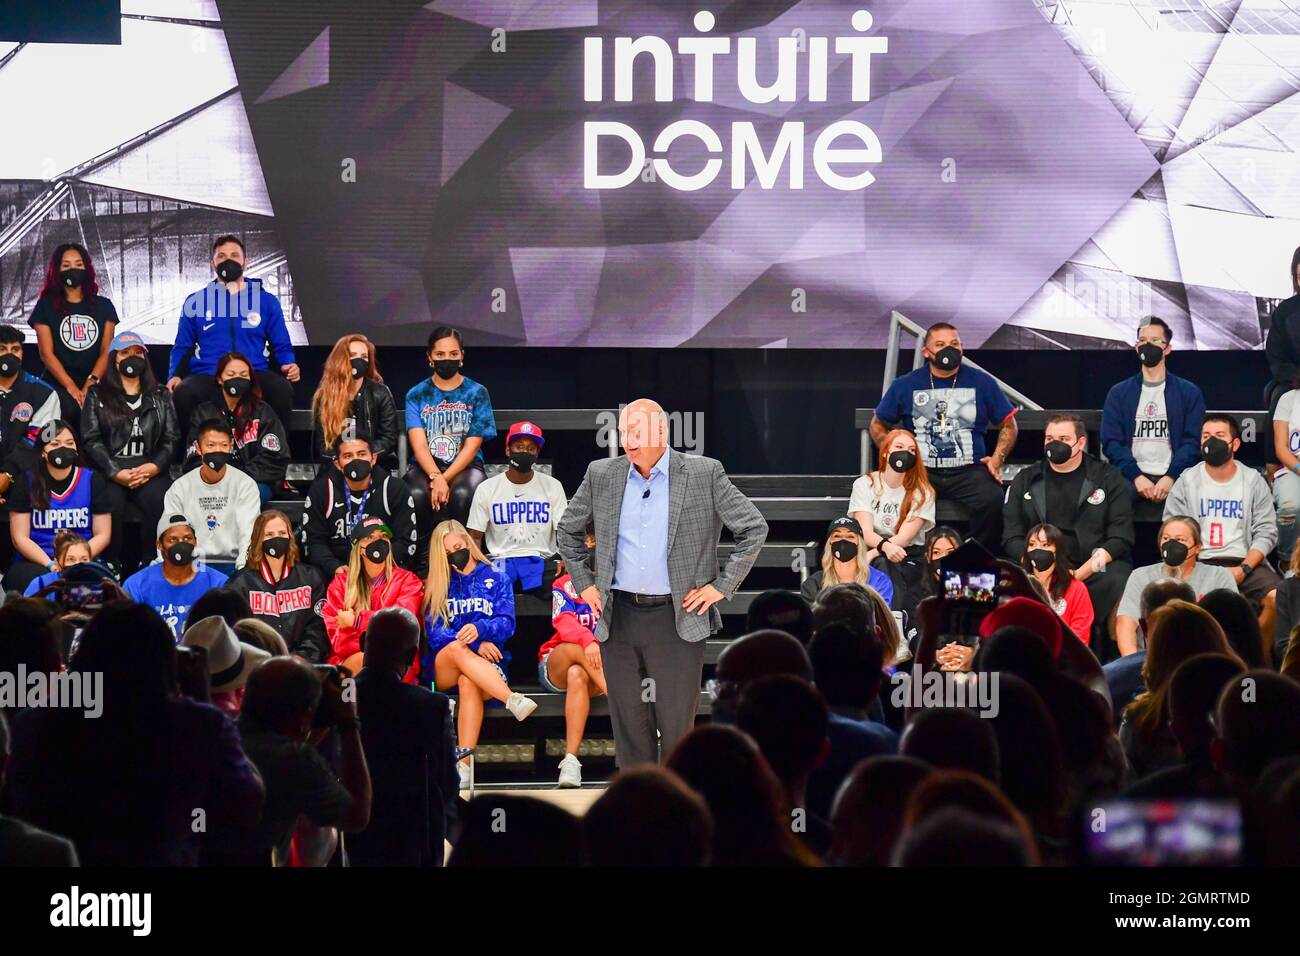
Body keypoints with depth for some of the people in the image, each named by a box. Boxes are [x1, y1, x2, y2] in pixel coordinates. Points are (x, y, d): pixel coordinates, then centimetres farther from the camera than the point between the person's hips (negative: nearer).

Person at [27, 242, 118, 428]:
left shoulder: (103, 306, 15)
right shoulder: (46, 306, 10)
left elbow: (106, 352, 7)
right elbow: (47, 354, 1)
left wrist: (90, 384, -10)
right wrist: (71, 387, -12)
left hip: (95, 384, 2)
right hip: (58, 383, -2)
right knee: (68, 409, -34)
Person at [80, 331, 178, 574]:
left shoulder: (160, 396, 20)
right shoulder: (97, 395, 14)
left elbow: (171, 438, 11)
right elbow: (91, 439, 3)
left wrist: (153, 467, -8)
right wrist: (116, 473, -11)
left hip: (150, 470, 1)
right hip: (110, 470, -1)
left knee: (158, 503, -33)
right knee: (112, 505, -35)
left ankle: (149, 564, -25)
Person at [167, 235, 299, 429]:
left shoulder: (267, 301, 16)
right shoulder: (195, 302, 16)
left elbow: (282, 347, 19)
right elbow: (182, 348, 20)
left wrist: (289, 365, -4)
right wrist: (174, 376, 1)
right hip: (207, 376, 0)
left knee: (282, 390, -35)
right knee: (183, 393, -36)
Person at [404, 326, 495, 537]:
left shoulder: (477, 394, 5)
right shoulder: (417, 395, 6)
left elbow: (472, 446, -3)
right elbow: (419, 445, -6)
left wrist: (445, 479, -17)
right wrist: (436, 478, -25)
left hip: (465, 466, -1)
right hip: (425, 467, 1)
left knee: (463, 494, -36)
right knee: (417, 493, -34)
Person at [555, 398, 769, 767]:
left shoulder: (705, 474, -3)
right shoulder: (601, 475, 6)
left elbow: (754, 528, 2)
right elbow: (568, 531, 21)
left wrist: (722, 586, -1)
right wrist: (584, 584, 13)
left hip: (677, 618, -3)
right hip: (619, 619, 3)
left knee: (677, 729, -3)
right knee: (629, 728, 6)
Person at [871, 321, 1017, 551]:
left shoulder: (983, 383, 11)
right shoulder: (905, 386, 11)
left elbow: (1008, 425, 19)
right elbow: (878, 426, 20)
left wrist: (997, 458, 2)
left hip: (969, 471, 0)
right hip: (922, 471, 0)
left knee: (992, 500, -32)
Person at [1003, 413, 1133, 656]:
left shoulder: (1108, 479, 10)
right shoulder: (1026, 481, 17)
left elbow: (1120, 538, 2)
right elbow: (1012, 538, 11)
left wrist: (1084, 571, -13)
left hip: (1095, 566, -1)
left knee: (1117, 582, -34)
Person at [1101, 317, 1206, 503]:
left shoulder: (1189, 393, 13)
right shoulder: (1119, 393, 16)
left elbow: (1193, 442, 4)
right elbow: (1111, 441, 6)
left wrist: (1170, 477, -13)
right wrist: (1136, 477, -10)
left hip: (1172, 482, -1)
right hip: (1130, 481, 1)